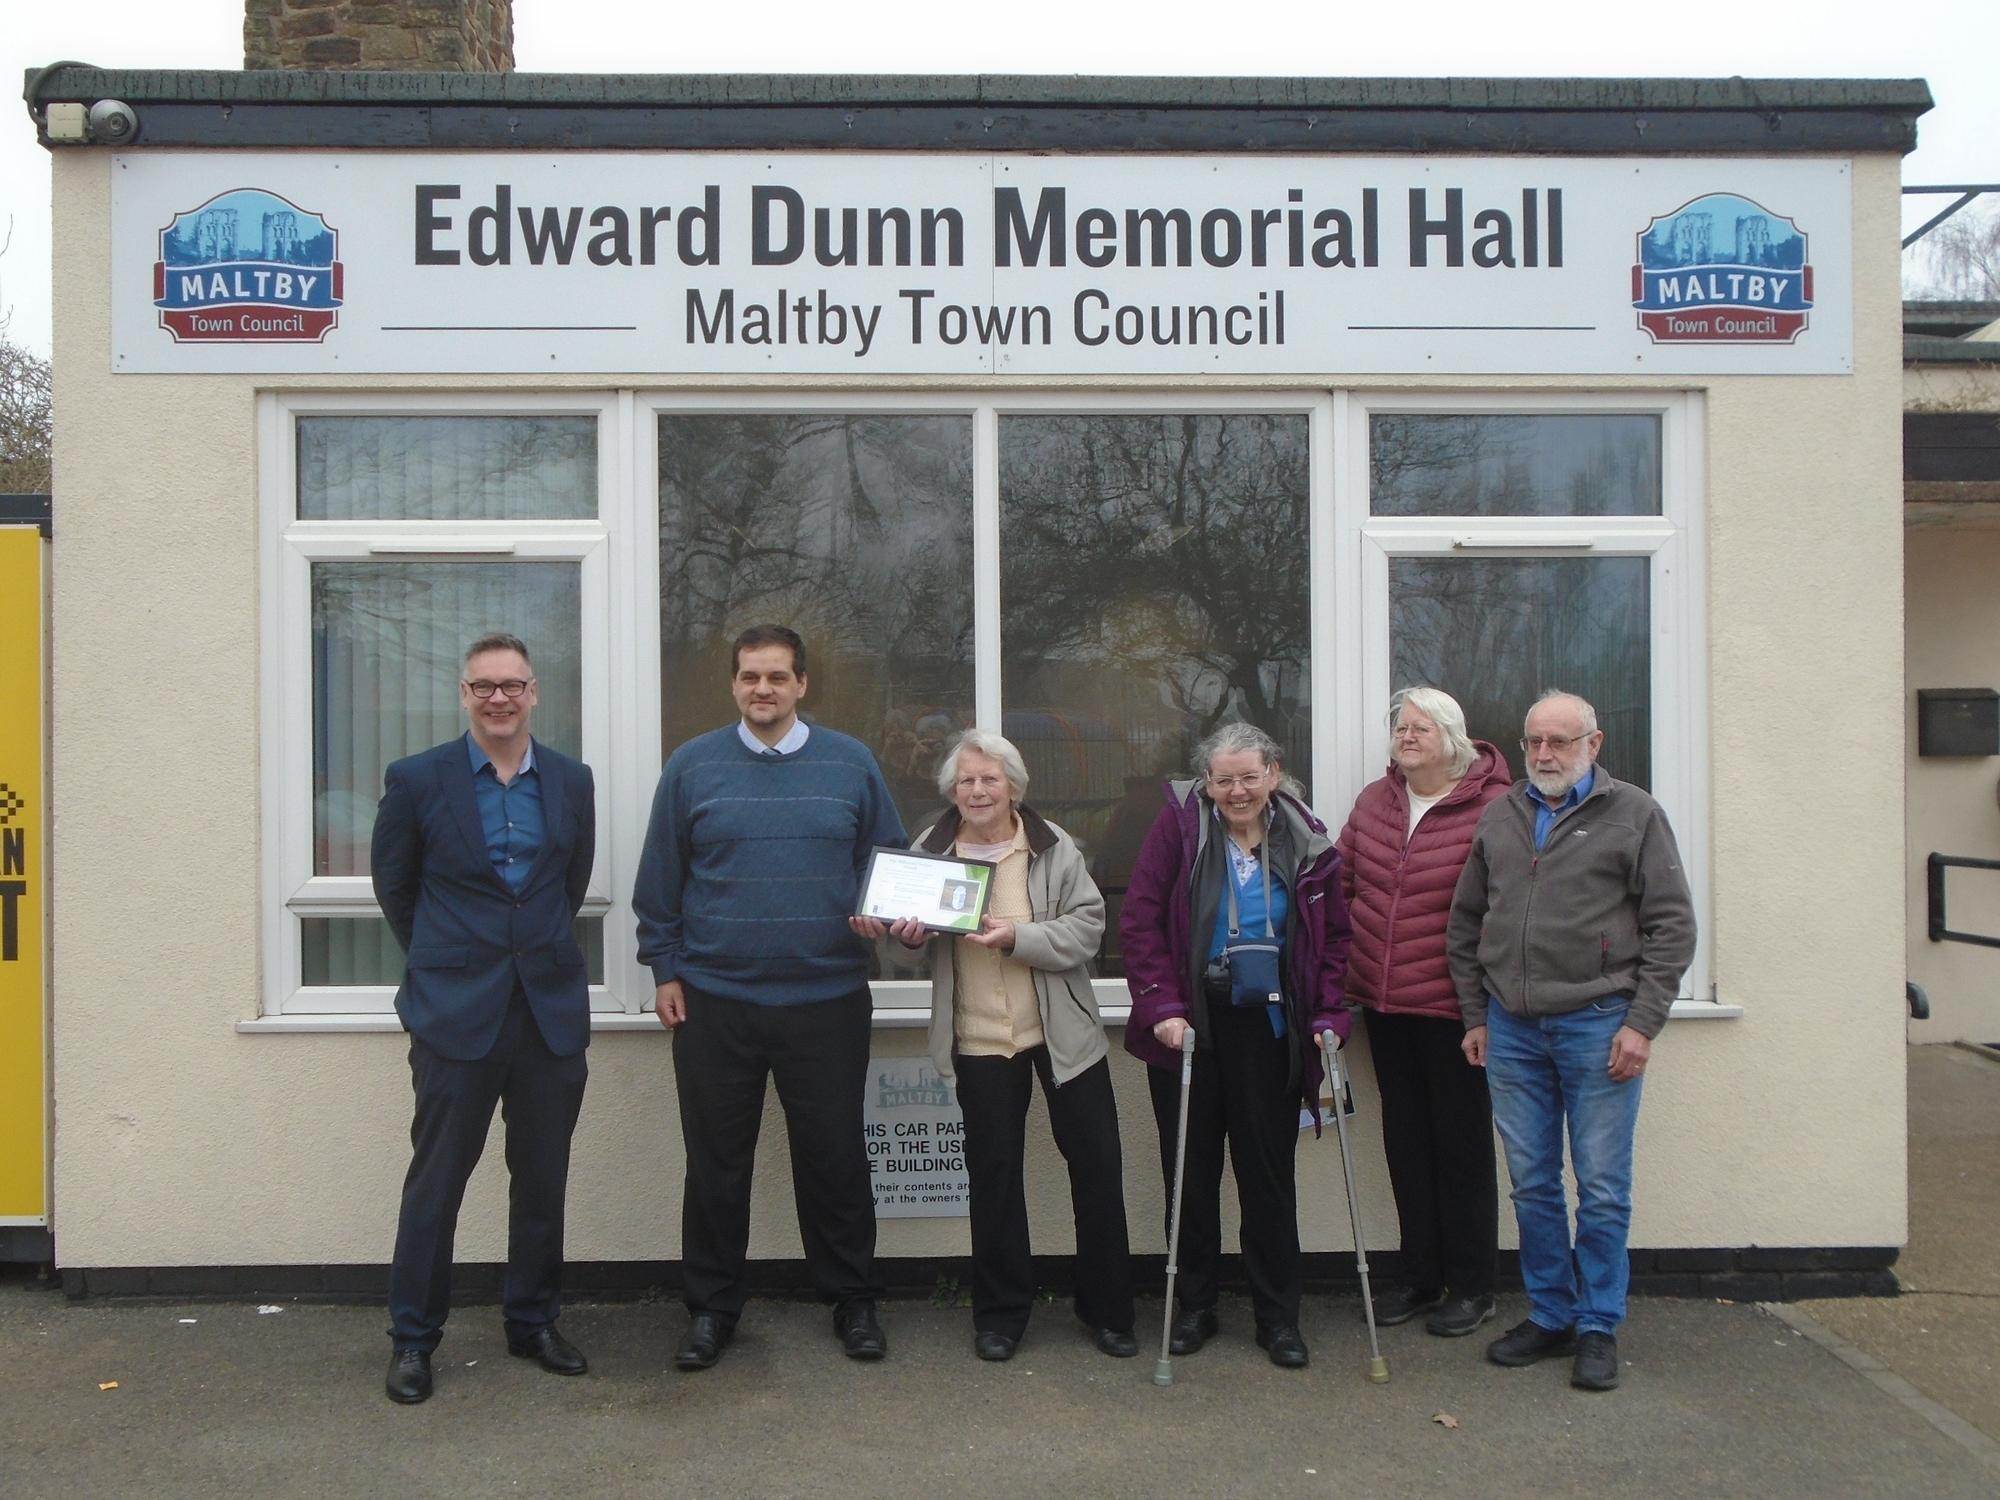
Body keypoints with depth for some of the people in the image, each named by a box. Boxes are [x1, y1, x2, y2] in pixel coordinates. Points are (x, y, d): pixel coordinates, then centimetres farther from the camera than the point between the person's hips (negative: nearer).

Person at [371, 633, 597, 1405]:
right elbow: (393, 885, 8)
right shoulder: (416, 781, -3)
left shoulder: (572, 782, 4)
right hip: (456, 1012, -3)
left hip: (552, 1008, 3)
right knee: (436, 1180, 4)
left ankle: (533, 1322, 26)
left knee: (543, 1180, 11)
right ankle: (412, 1337, 17)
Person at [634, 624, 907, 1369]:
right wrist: (664, 969, 1)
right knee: (716, 1162, 9)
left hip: (828, 999, 0)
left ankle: (852, 1301, 24)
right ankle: (711, 1307, 24)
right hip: (714, 1000, 0)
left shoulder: (851, 764, 3)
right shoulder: (692, 766, 3)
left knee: (835, 1158, 8)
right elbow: (659, 881, 6)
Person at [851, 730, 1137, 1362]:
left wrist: (1018, 935, -23)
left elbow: (1088, 928, -10)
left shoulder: (1052, 846, -6)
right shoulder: (930, 849, 0)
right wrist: (904, 934, -12)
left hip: (1064, 1031, -1)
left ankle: (1108, 1309, 22)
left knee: (1097, 1165, 5)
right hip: (981, 1038, 1)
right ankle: (999, 1314, 25)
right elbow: (912, 929, 12)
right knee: (994, 1171, 10)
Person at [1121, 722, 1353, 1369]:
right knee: (1191, 1169, 9)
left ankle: (1278, 1316, 19)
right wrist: (1161, 1007, -16)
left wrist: (1329, 1015, -3)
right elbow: (1139, 921, -8)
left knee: (1269, 1171, 5)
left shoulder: (1307, 842, 0)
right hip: (1188, 1025, -1)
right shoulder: (1179, 824, -6)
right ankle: (1193, 1307, 24)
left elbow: (1334, 936, 7)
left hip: (1268, 1028, 1)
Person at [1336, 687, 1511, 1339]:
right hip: (1384, 1003, 6)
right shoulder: (1373, 801, 8)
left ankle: (1471, 1286, 20)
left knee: (1462, 1142, 5)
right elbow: (1342, 883, 14)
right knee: (1406, 1139, 14)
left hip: (1452, 1007, -6)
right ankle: (1420, 1276, 28)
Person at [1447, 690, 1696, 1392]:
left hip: (1597, 1025, -4)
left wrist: (1641, 1023, -9)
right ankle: (1549, 1314, 25)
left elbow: (1672, 925, -3)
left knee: (1602, 1188, 2)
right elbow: (1465, 925, 16)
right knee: (1532, 1183, 11)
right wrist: (1475, 1016, 10)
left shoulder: (1633, 814, 0)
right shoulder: (1499, 818, 11)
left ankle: (1598, 1327, 16)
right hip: (1511, 1028, 4)